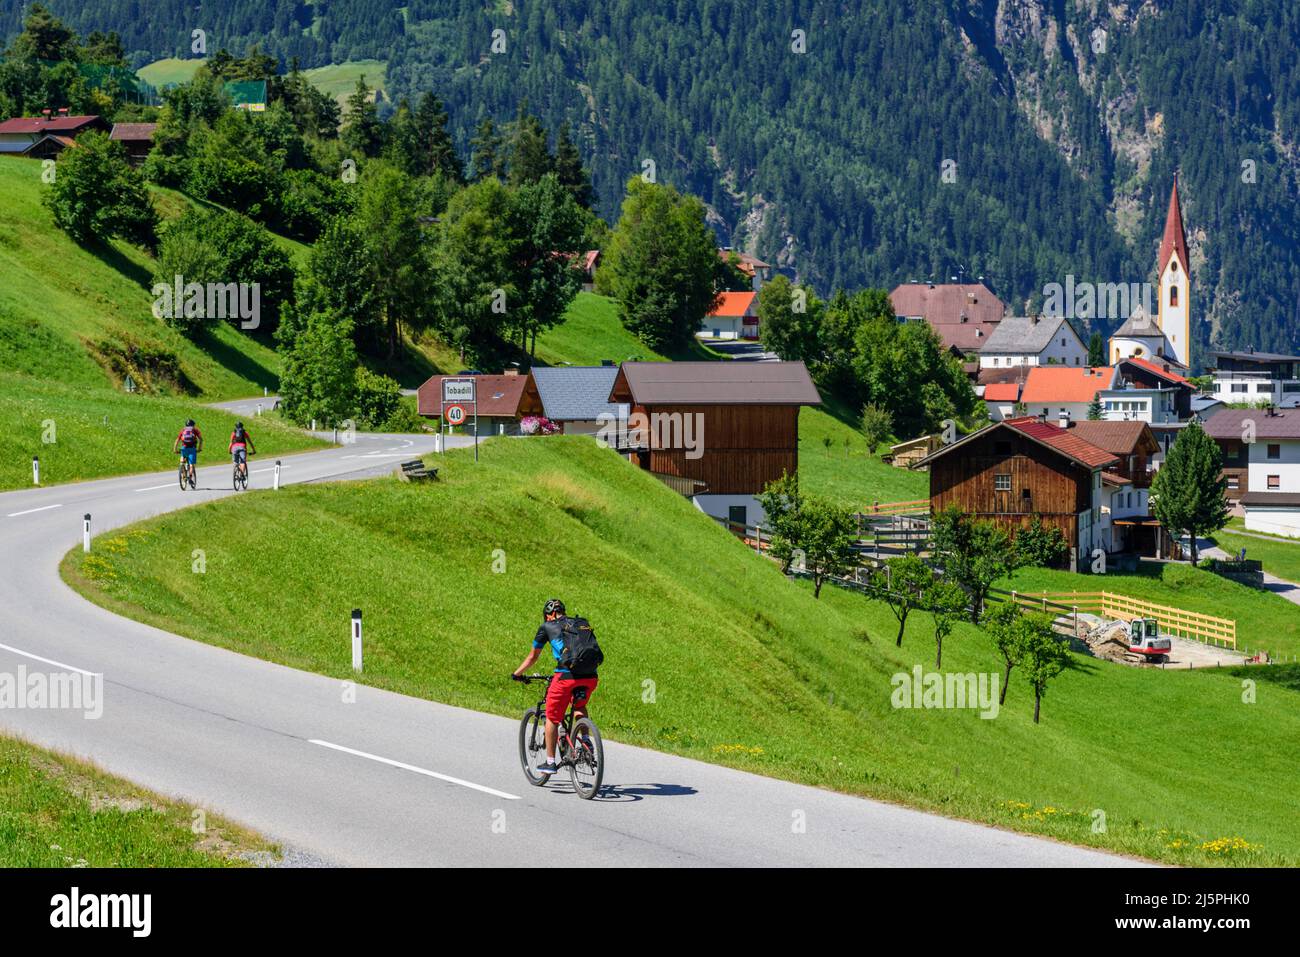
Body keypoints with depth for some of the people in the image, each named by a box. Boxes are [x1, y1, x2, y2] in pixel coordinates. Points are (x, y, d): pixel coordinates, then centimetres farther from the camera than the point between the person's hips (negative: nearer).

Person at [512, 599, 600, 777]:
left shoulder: (547, 627, 13)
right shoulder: (582, 624, 23)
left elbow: (532, 657, 22)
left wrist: (517, 674, 37)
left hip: (566, 676, -4)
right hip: (589, 676, 4)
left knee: (552, 718, 13)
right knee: (580, 707, 33)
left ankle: (550, 762, 16)